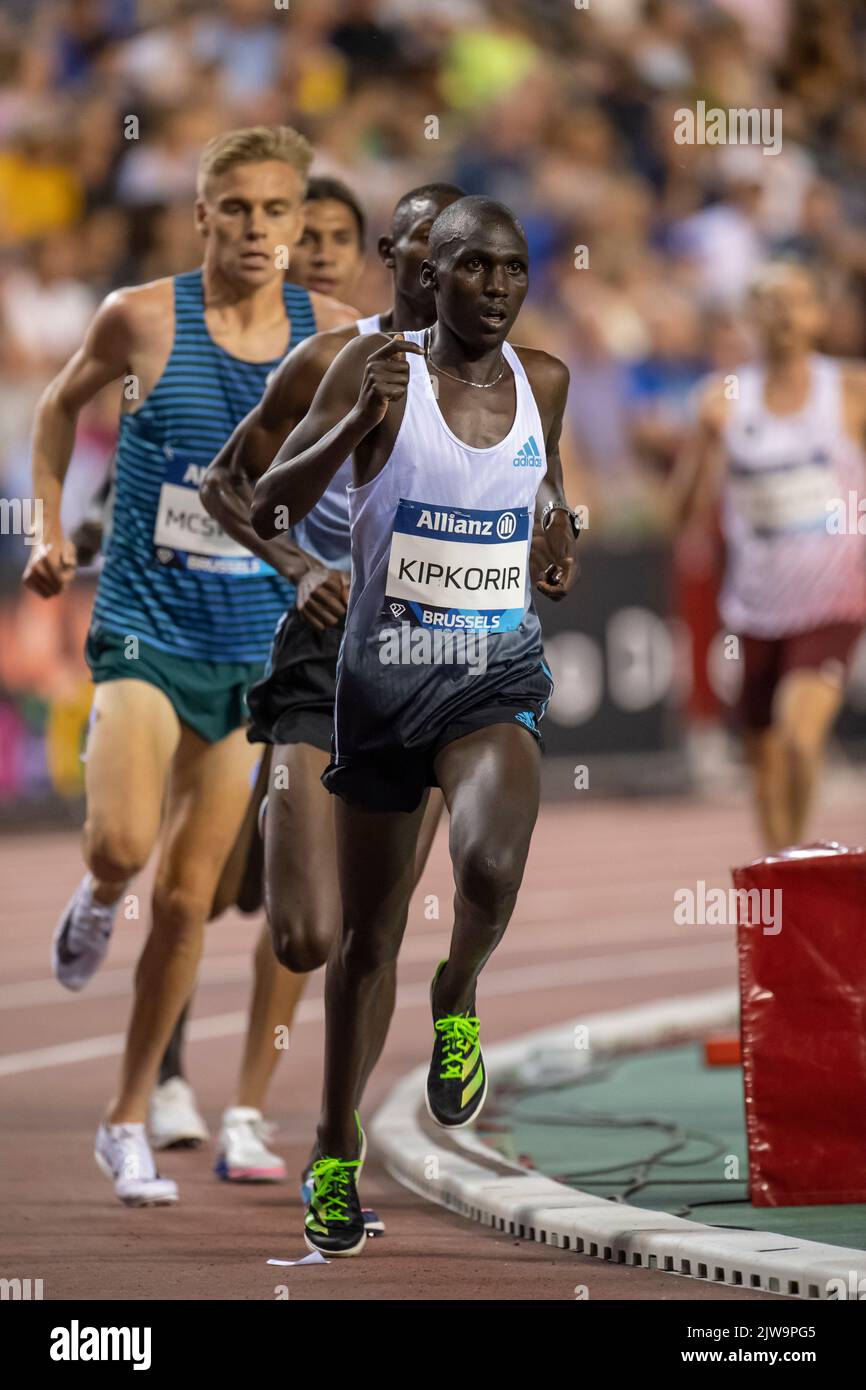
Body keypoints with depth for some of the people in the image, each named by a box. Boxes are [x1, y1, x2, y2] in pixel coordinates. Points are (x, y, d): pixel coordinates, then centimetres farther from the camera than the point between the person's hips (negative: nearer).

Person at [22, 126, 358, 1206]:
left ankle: (129, 1120, 20)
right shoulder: (143, 318, -6)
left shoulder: (331, 335, -1)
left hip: (257, 649, 2)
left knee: (187, 899, 6)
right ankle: (97, 899, 13)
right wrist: (48, 528, 2)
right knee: (120, 845, -26)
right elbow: (60, 406, 12)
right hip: (144, 630, -2)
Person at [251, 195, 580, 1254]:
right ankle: (337, 1151, 28)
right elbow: (265, 512, -13)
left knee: (492, 866, -29)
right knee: (368, 934, 10)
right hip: (383, 678, -1)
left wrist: (561, 534, 3)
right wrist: (359, 423, -27)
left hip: (495, 677, 1)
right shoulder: (376, 371, -9)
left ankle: (458, 998, 4)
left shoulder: (543, 380, 1)